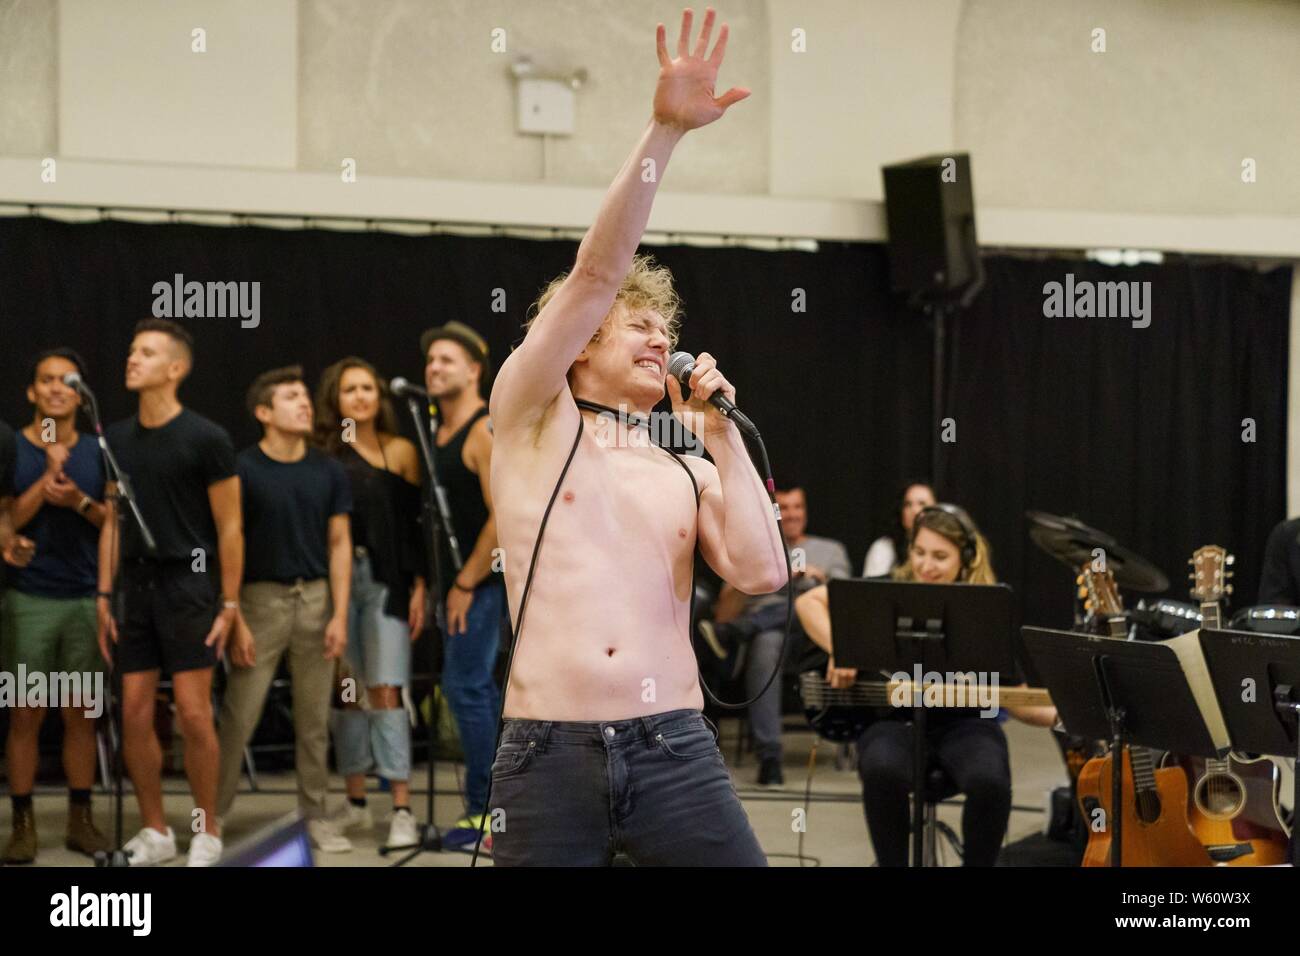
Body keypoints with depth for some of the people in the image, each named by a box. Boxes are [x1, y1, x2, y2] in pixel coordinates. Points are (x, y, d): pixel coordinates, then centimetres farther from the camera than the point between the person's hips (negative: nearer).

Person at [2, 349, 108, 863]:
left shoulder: (97, 452, 7)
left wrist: (80, 500, -12)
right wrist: (49, 476, -17)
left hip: (86, 598, 2)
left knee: (80, 714, 5)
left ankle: (81, 819, 12)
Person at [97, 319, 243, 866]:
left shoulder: (205, 439, -6)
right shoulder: (117, 439, 10)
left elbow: (229, 527, -5)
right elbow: (112, 522, 14)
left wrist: (229, 603, -9)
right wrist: (103, 595, 8)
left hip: (188, 585, -5)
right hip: (136, 587, 5)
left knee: (193, 715, -6)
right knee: (135, 716, 4)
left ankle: (207, 832, 8)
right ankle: (155, 832, 17)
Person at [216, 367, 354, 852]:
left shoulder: (328, 472, 6)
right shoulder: (243, 469, -5)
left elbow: (339, 543, 8)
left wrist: (340, 614, 0)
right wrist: (235, 620, -9)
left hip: (315, 597, 3)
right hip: (261, 597, -3)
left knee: (314, 718, 8)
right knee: (239, 715, -4)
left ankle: (315, 815, 16)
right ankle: (213, 813, 5)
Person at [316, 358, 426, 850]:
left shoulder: (400, 451, 5)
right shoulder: (321, 455, 7)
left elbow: (416, 524, 4)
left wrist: (419, 587, -2)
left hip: (385, 581, -2)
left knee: (385, 690, -8)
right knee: (345, 693, 6)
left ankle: (402, 810, -8)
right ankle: (356, 802, 17)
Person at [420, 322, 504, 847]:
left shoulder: (485, 432, -13)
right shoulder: (440, 433, 15)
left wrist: (467, 583, -18)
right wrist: (435, 581, 13)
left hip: (481, 582, -9)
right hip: (457, 581, 9)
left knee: (465, 686, -10)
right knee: (478, 687, 12)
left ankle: (484, 810, -5)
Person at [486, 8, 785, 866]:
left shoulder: (688, 471, 17)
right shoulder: (530, 418, 9)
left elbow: (762, 574, -1)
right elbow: (595, 274, -4)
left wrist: (721, 432, 4)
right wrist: (664, 131, -10)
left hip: (675, 751, 3)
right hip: (547, 755, -2)